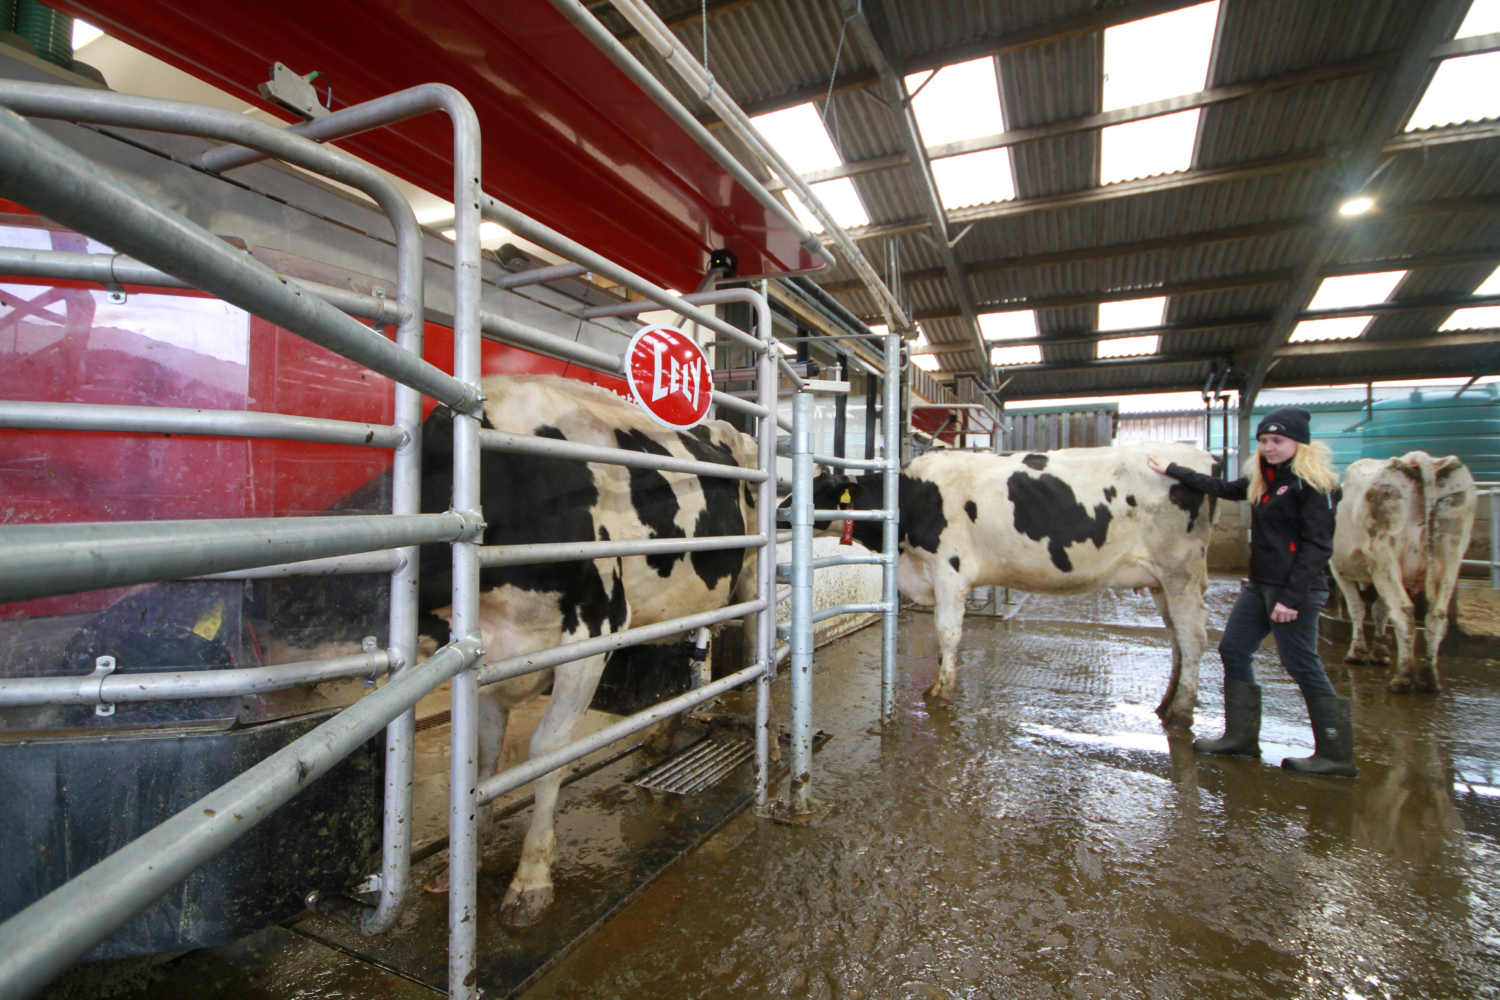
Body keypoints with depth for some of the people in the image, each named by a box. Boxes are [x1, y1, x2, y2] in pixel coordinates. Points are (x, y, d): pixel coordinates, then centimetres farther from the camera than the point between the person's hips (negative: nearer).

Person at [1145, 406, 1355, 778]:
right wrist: (1172, 470, 24)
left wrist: (1292, 597, -20)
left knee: (1302, 667, -3)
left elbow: (1318, 545, -16)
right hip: (1260, 585, 9)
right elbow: (1223, 488, 24)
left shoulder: (1314, 484, -11)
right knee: (1233, 650, 9)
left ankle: (1336, 756, 12)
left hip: (1295, 590, -9)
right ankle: (1241, 737, 19)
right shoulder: (1263, 479, 12)